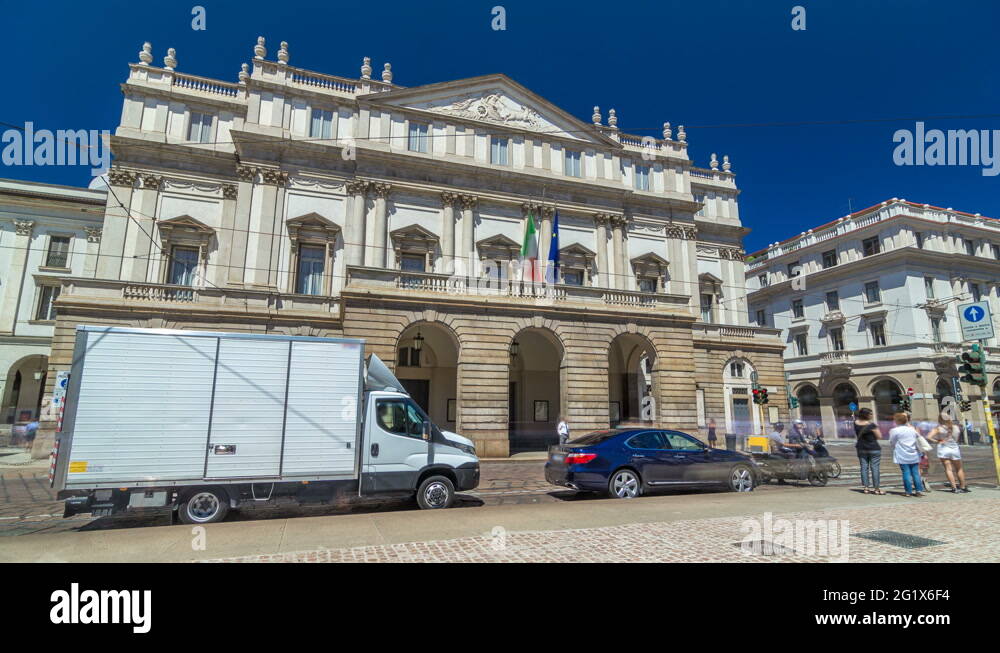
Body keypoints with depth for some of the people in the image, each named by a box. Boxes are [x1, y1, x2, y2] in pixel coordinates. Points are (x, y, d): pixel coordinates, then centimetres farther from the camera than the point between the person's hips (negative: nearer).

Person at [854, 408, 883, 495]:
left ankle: (866, 488, 10)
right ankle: (876, 489, 5)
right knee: (874, 468, 1)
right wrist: (876, 427, 3)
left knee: (864, 467, 8)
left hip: (861, 448, 5)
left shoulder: (856, 423, -2)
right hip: (874, 449, -5)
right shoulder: (871, 425, -18)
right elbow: (879, 436, -10)